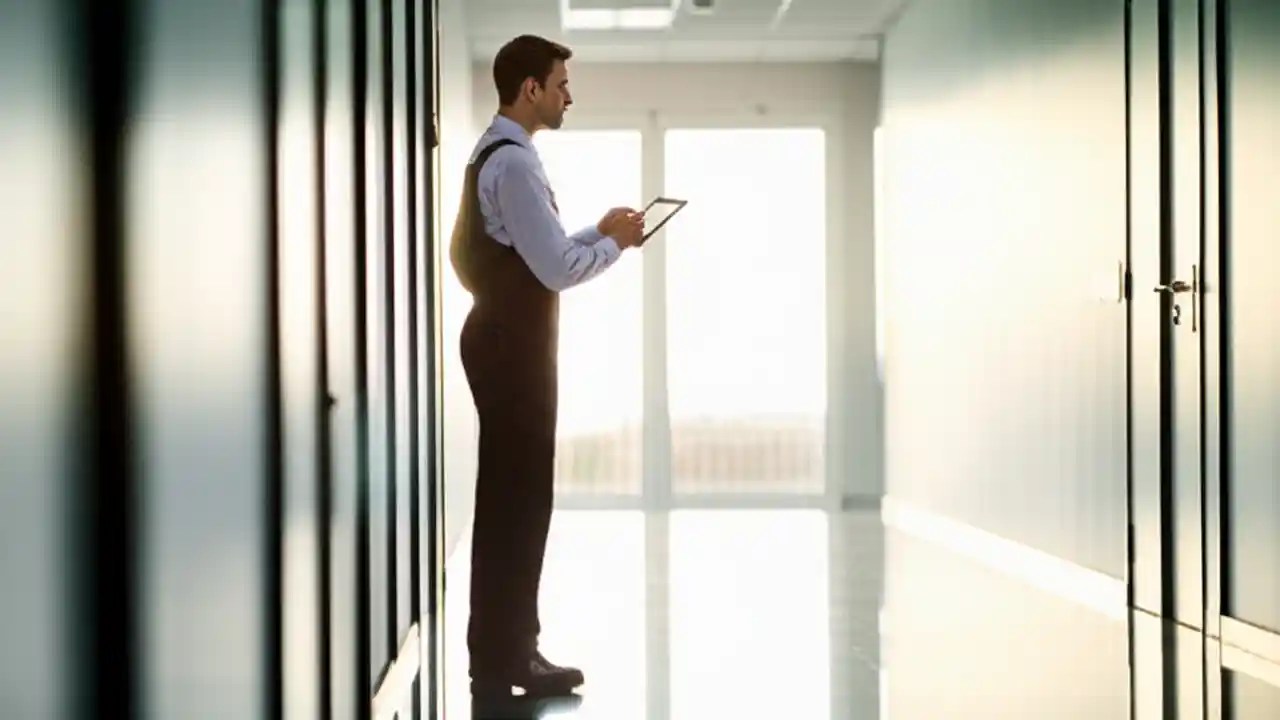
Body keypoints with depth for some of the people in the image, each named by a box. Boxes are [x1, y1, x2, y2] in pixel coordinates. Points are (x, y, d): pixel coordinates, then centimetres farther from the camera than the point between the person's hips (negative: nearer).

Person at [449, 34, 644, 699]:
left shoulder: (496, 154, 15)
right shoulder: (514, 161, -18)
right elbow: (558, 269, -22)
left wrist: (597, 231, 12)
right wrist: (615, 241, -6)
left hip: (505, 342, 10)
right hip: (514, 348, -10)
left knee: (513, 498, 13)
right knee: (516, 500, -5)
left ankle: (506, 648, 20)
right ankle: (500, 662, 1)